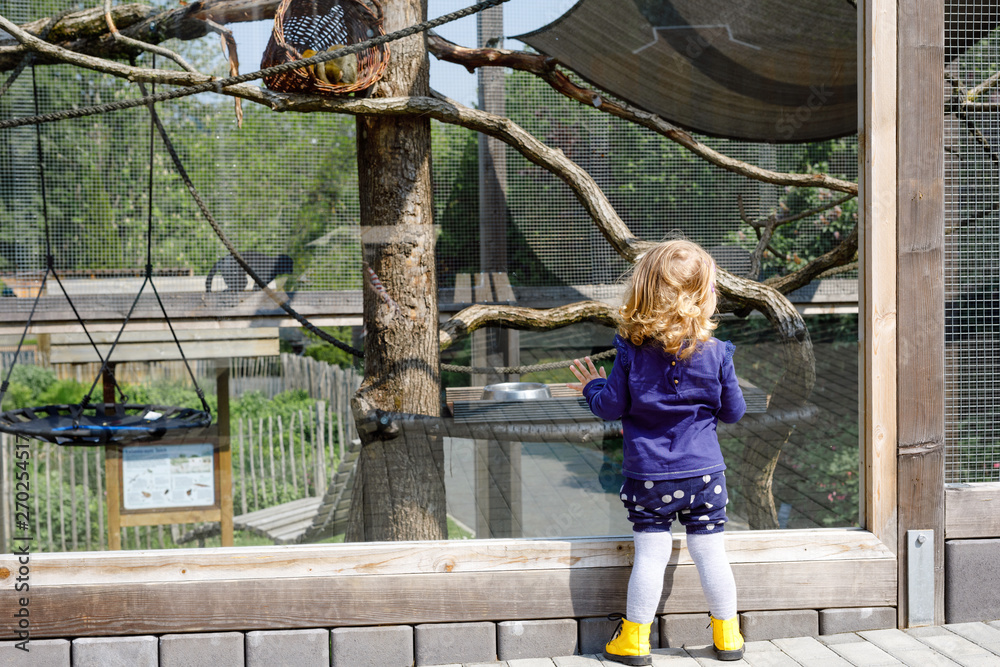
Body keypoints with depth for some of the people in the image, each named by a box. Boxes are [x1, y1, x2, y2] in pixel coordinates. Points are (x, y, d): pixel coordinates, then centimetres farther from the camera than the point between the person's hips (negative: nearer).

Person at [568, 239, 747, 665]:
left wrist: (593, 387, 16)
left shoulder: (631, 351, -8)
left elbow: (612, 408, -5)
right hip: (703, 473, 0)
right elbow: (733, 411, 2)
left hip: (647, 474, 0)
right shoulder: (715, 354, -7)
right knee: (710, 551, 10)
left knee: (650, 554, 6)